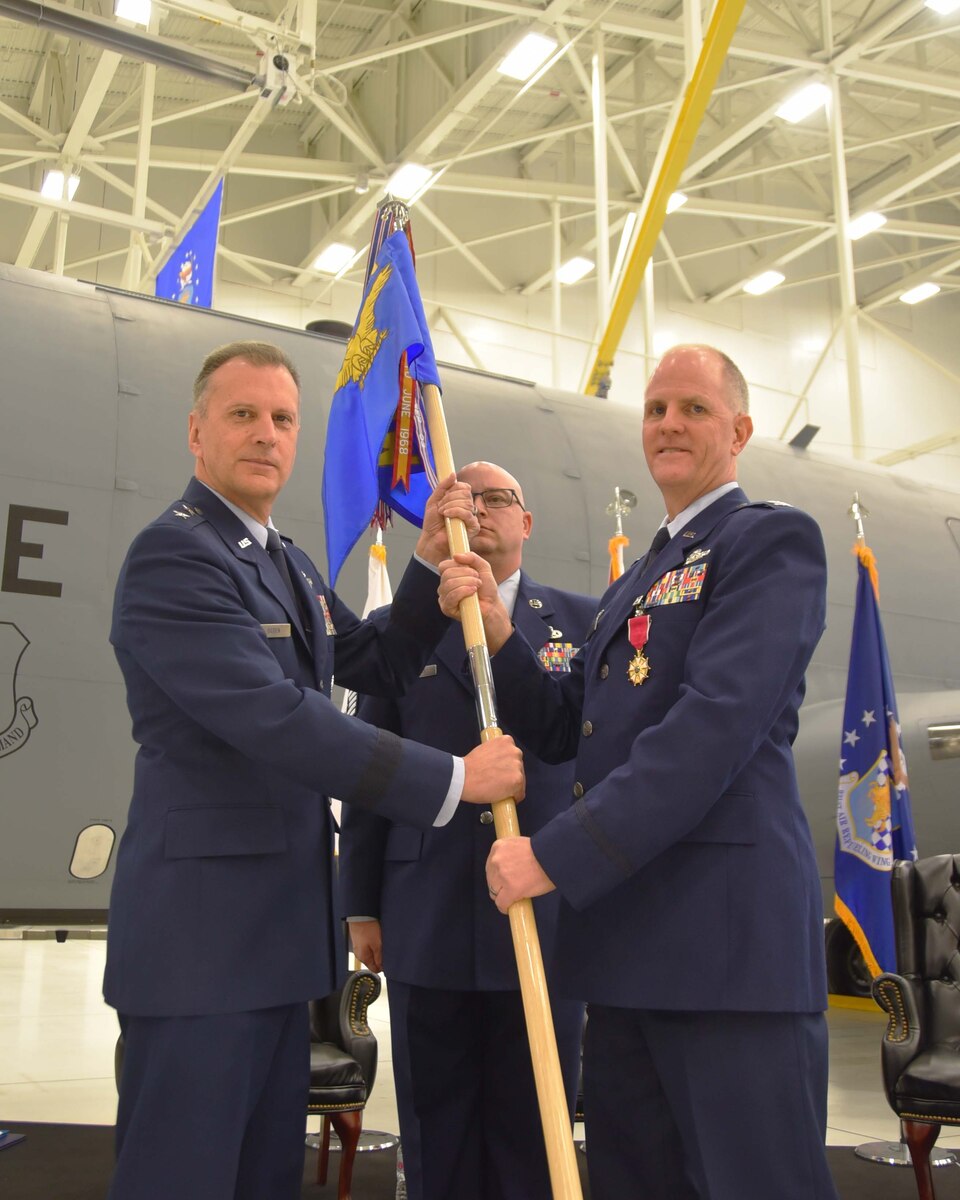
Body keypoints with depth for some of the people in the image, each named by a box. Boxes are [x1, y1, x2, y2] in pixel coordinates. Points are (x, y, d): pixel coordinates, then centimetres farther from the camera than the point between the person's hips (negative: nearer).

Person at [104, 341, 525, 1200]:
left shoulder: (287, 564, 16)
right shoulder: (173, 555, -15)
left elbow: (378, 665, 18)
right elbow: (275, 718, -24)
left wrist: (430, 563, 4)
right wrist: (452, 780, -21)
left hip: (275, 933, 9)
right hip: (200, 931, -9)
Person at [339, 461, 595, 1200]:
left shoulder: (584, 622, 6)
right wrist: (361, 906, 5)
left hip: (548, 916, 0)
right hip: (426, 922, 1)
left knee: (534, 1135, 10)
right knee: (437, 1137, 12)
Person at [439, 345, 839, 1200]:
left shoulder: (773, 538, -5)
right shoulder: (637, 580, 22)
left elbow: (717, 722, -19)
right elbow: (559, 732, 18)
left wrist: (557, 855, -19)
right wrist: (495, 629, 1)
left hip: (725, 934, -8)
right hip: (626, 934, 8)